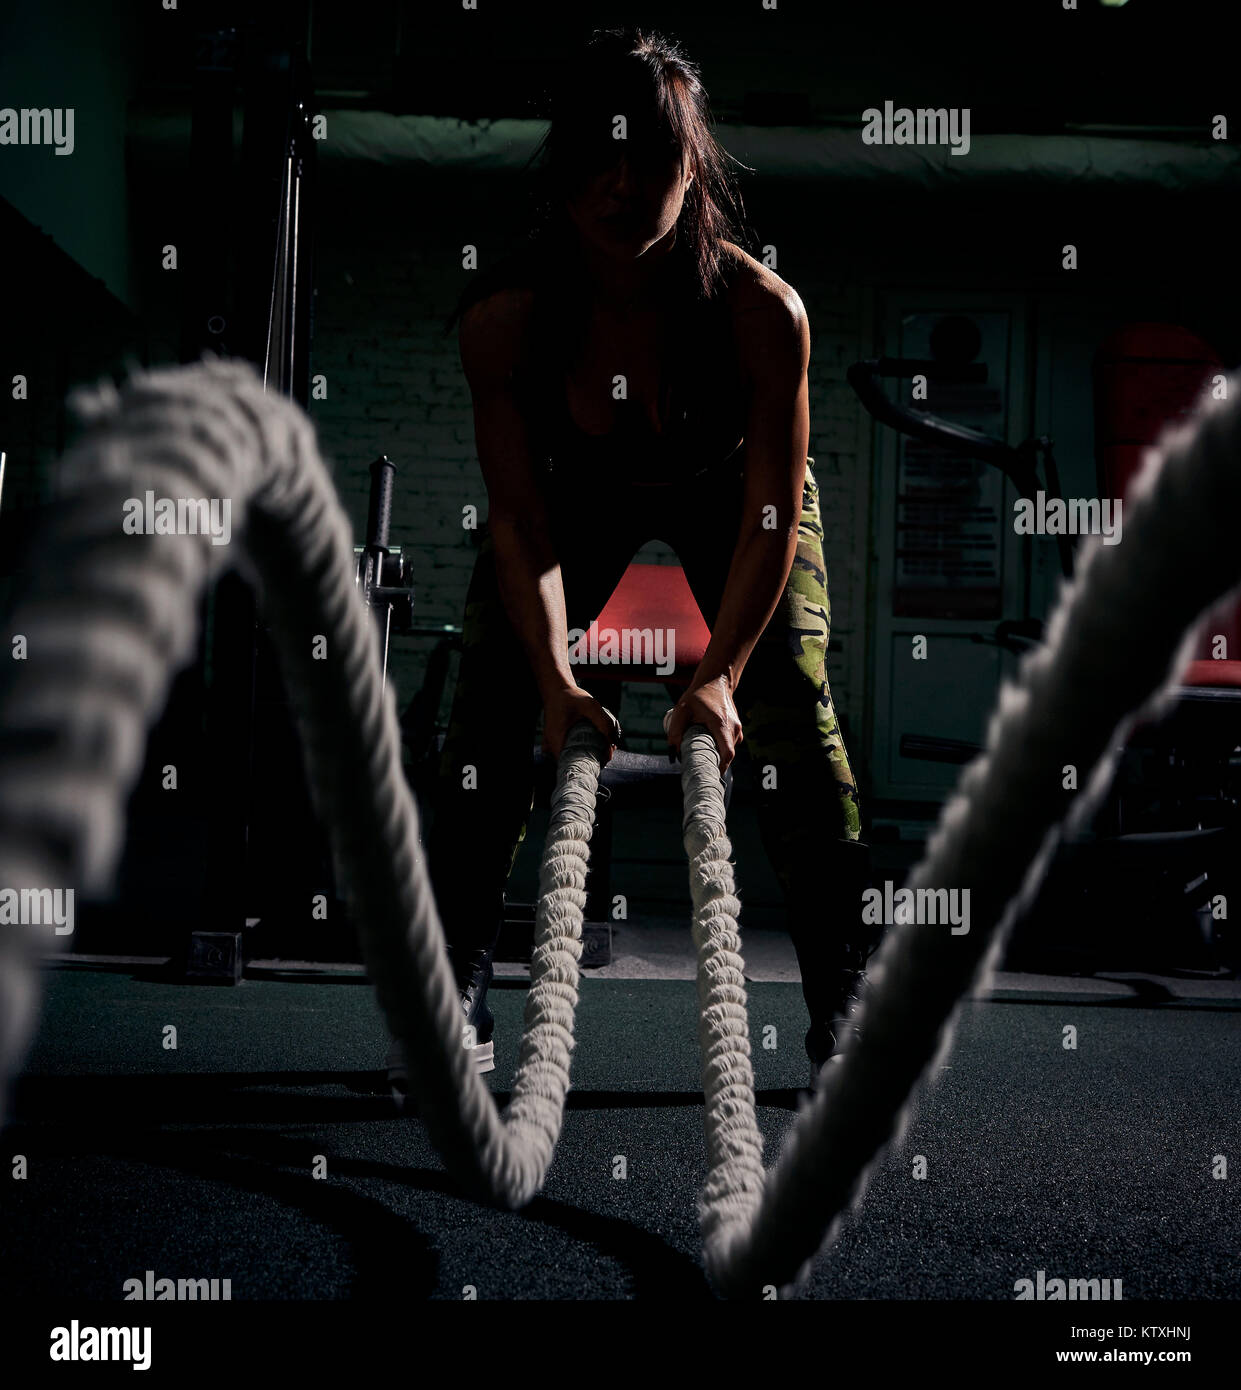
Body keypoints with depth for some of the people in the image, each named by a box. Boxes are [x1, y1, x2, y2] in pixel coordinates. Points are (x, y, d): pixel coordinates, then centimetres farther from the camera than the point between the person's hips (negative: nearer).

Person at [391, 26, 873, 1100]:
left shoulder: (763, 310, -37)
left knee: (794, 722, -12)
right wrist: (555, 680, -31)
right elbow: (522, 518, -23)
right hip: (578, 495, 2)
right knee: (490, 721, -6)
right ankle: (457, 1007, 5)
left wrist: (720, 676, -31)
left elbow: (770, 518, -27)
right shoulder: (504, 319, -33)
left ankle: (848, 1020, -1)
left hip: (728, 491, -1)